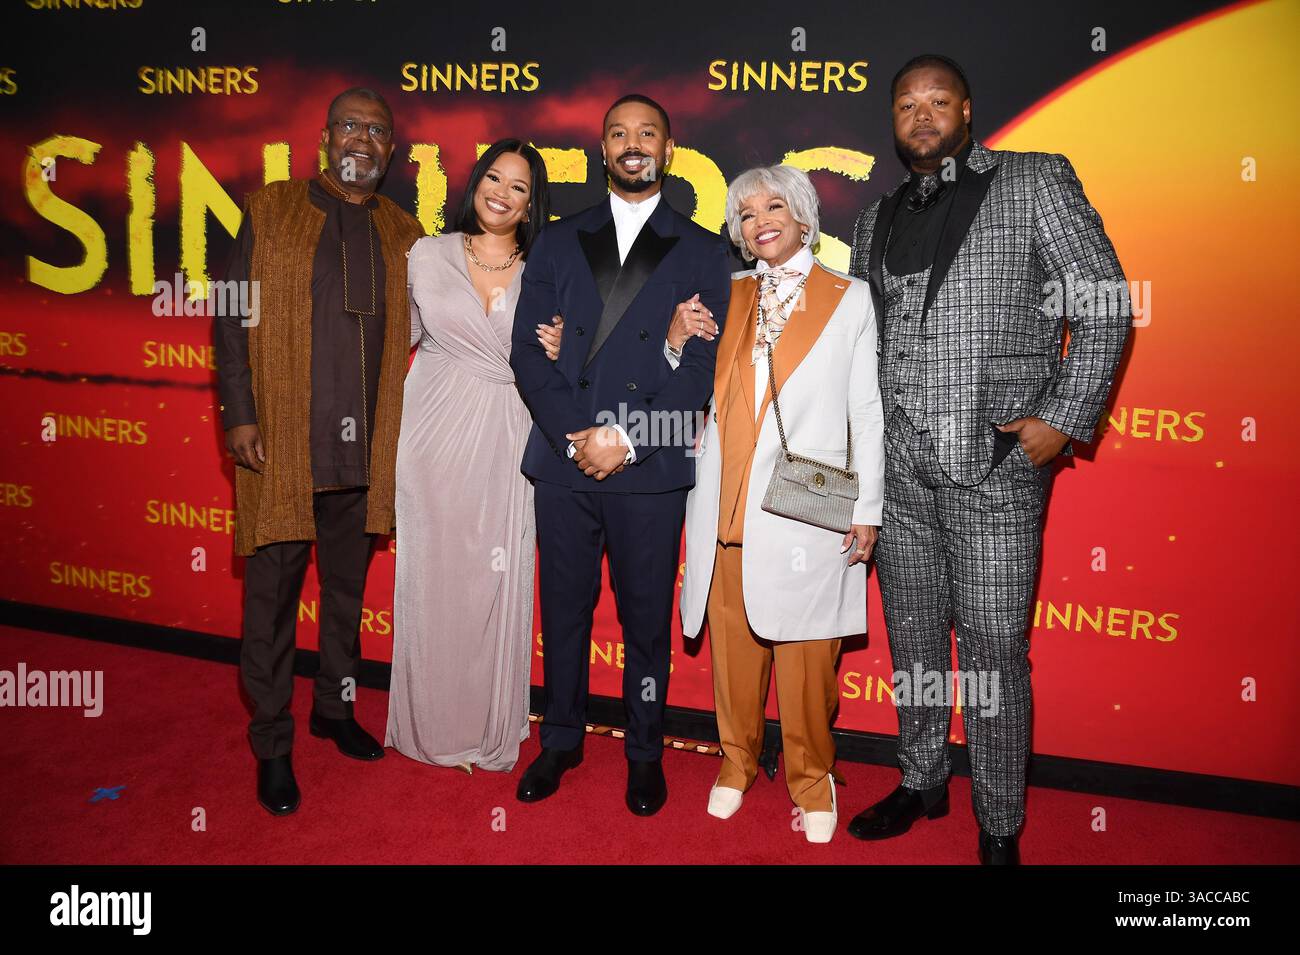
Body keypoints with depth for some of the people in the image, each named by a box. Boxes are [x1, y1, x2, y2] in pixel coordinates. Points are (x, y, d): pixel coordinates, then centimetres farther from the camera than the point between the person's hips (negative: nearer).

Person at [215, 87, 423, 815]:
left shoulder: (404, 233, 11)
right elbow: (235, 319, 1)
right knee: (273, 592, 3)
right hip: (281, 443, -2)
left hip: (365, 447, 3)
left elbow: (412, 336, 11)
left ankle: (336, 708, 33)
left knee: (349, 587, 15)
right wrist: (240, 415, -7)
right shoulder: (271, 211, 4)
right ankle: (272, 742, 18)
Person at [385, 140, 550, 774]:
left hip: (503, 441, 0)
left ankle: (488, 726, 23)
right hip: (435, 431, 0)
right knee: (433, 575, 6)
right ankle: (434, 723, 24)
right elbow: (400, 335, 11)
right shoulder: (429, 254, 4)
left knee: (496, 580, 4)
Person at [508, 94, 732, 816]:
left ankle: (646, 753, 27)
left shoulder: (702, 252, 6)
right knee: (564, 611, 12)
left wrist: (628, 442, -13)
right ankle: (561, 741, 31)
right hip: (564, 460, 2)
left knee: (647, 618, 9)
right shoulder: (559, 242, 12)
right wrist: (579, 435, -11)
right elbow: (529, 350, 2)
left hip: (651, 469, -2)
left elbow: (702, 368, -3)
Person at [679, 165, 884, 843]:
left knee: (804, 656, 1)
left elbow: (867, 412, 4)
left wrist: (867, 509, -2)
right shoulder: (729, 296, 14)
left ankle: (810, 781, 23)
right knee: (732, 648, 9)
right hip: (726, 507, 3)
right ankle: (737, 763, 30)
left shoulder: (849, 299, 7)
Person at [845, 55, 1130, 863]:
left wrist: (1064, 419, -10)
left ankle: (1000, 828, 17)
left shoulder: (1036, 181, 3)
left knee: (992, 649, -1)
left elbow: (1107, 306, 0)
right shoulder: (878, 219, 16)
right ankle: (922, 783, 32)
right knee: (912, 636, 14)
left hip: (997, 461, -4)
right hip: (898, 463, 5)